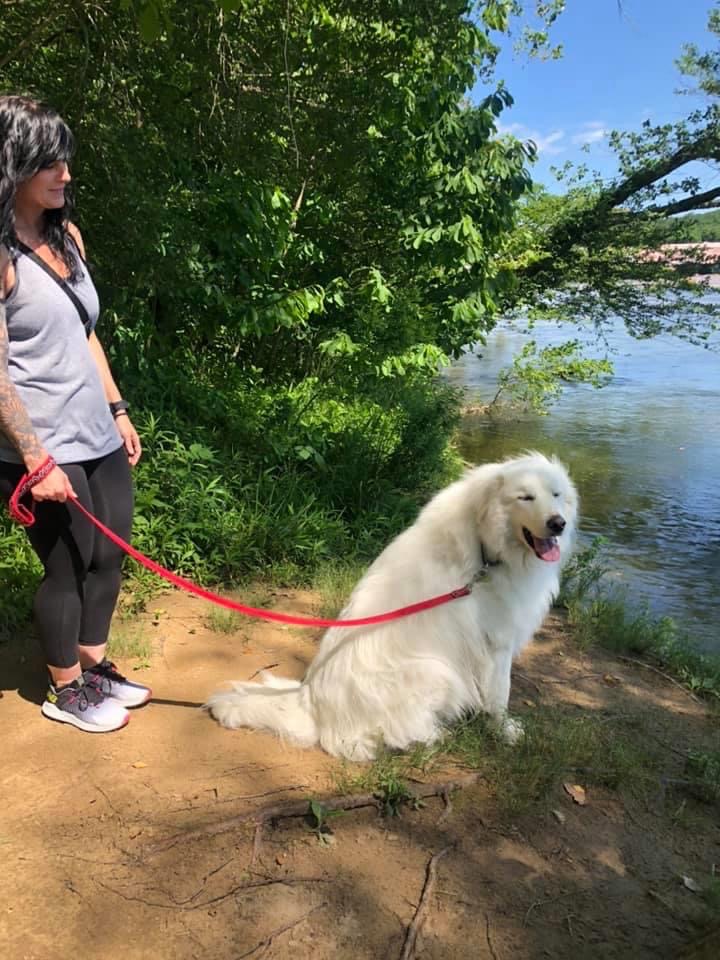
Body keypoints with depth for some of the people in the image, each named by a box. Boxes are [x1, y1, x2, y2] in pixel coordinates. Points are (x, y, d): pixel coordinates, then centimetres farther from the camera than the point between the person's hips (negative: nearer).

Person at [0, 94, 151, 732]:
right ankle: (66, 691, 29)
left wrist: (118, 411, 15)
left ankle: (95, 668, 37)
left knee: (109, 555, 15)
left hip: (97, 435, 7)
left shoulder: (66, 235, 9)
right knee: (68, 567, 6)